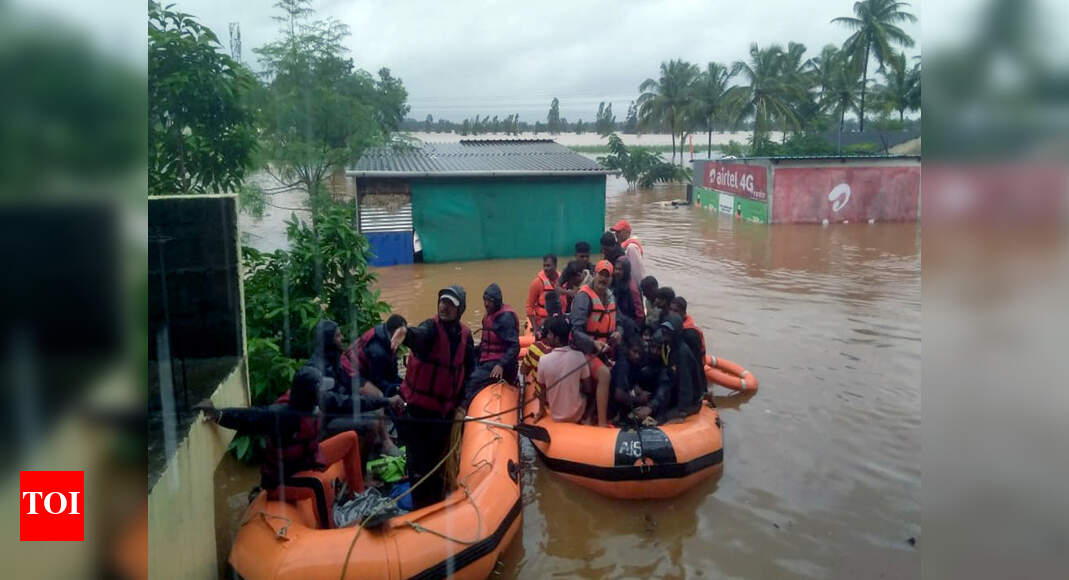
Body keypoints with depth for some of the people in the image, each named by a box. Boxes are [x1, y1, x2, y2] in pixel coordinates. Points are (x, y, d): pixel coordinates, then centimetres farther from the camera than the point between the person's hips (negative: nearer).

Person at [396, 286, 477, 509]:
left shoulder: (465, 335, 1)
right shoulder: (431, 328, -16)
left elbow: (469, 371, 11)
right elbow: (419, 334, -41)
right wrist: (407, 332, -64)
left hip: (445, 409, 5)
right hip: (418, 408, -5)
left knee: (438, 458, 19)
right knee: (419, 460, 1)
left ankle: (436, 502, 36)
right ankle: (420, 506, 17)